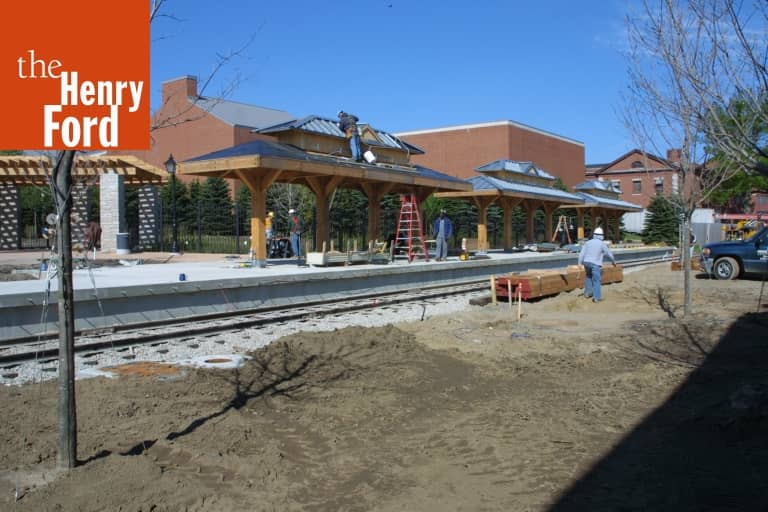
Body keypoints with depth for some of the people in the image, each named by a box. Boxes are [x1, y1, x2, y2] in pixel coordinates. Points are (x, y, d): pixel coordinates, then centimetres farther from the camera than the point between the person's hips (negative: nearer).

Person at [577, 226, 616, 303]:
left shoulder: (588, 242, 7)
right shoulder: (602, 244, -3)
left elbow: (582, 253, 2)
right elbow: (609, 253, 8)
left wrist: (580, 263, 5)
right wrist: (614, 261, 24)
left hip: (587, 262, 4)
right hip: (595, 264, -4)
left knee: (588, 277, 23)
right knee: (596, 280, -2)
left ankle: (587, 293, 26)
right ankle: (596, 297, -5)